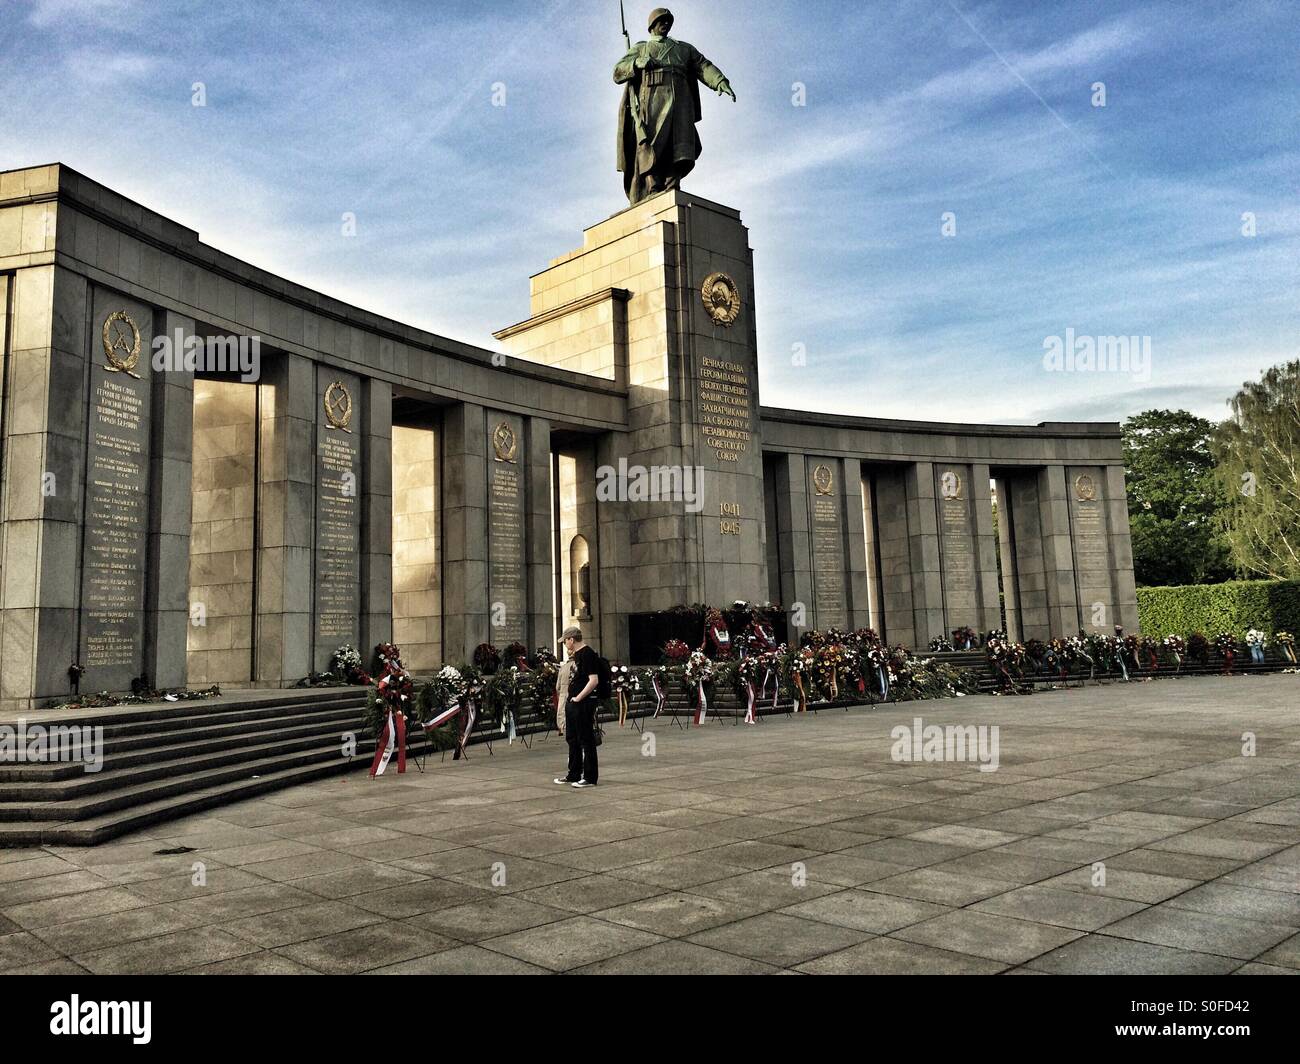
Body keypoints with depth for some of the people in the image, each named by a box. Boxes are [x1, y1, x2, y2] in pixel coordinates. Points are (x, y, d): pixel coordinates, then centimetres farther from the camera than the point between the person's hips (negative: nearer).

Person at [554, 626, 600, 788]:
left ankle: (590, 777, 5)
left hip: (583, 703, -10)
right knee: (572, 739, 17)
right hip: (572, 702, 11)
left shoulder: (588, 654, -16)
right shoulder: (577, 654, 14)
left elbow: (594, 680, -23)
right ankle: (574, 775, 28)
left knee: (587, 741, -3)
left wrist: (578, 697, -20)